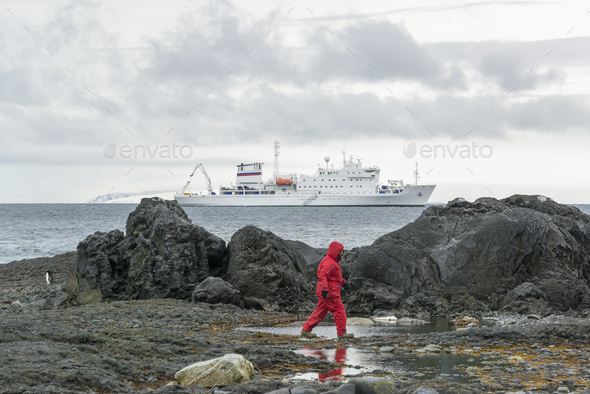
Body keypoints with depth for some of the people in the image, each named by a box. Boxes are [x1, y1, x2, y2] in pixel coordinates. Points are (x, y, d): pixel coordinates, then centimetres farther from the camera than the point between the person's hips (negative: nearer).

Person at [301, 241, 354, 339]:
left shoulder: (333, 262, 21)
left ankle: (306, 330, 14)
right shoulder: (329, 262, -15)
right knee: (340, 311, -6)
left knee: (320, 312, 12)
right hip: (330, 293, -11)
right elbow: (323, 276, -25)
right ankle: (342, 333, -2)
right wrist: (324, 289, -33)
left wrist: (343, 282, 29)